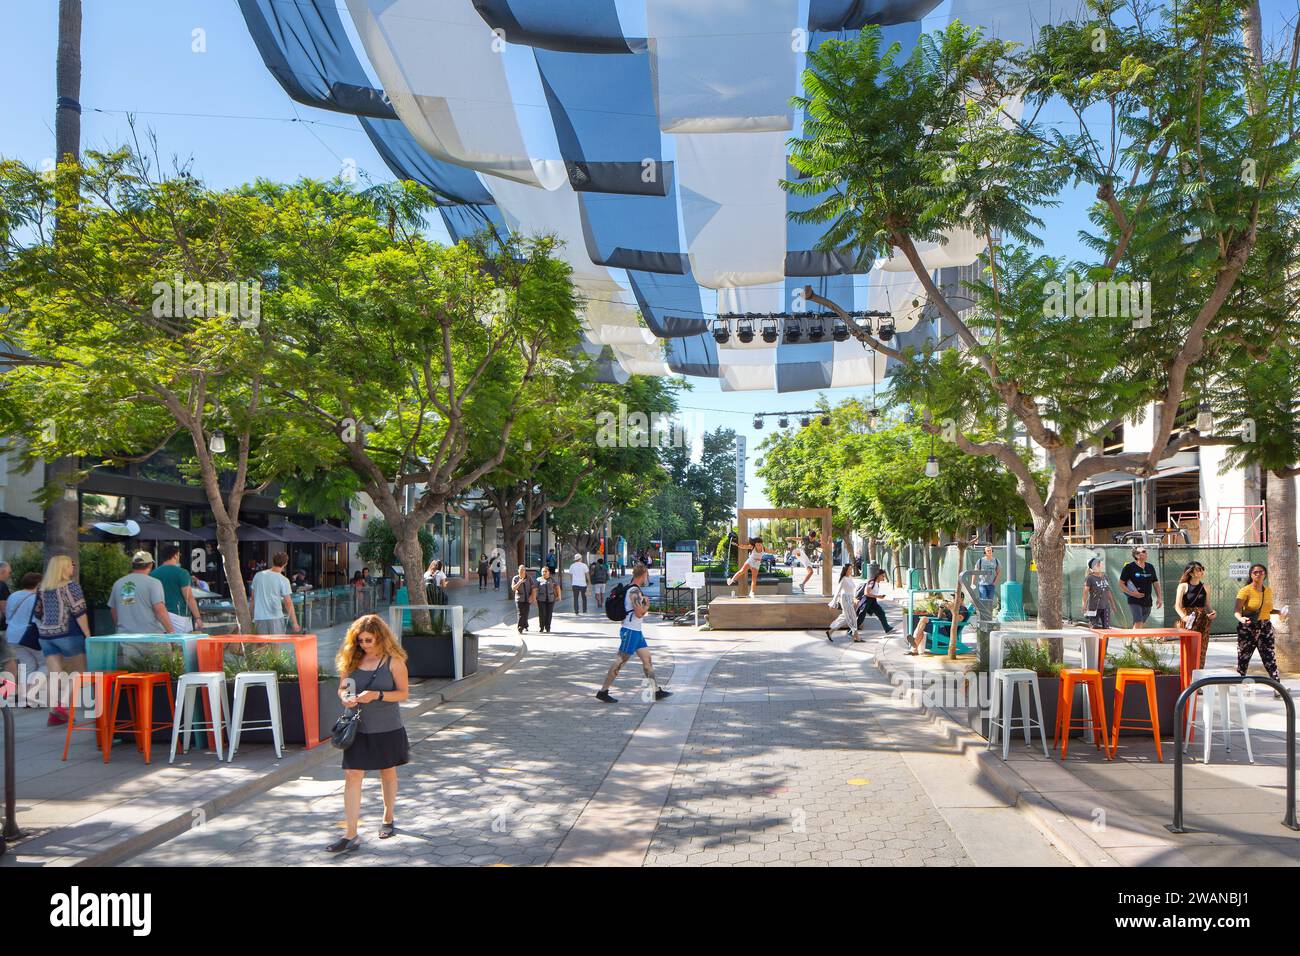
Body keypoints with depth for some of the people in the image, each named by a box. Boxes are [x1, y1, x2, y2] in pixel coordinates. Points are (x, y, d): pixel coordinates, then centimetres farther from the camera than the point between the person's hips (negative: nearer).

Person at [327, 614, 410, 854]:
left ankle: (388, 819, 36)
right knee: (352, 776, -5)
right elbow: (342, 688, 8)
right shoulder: (352, 659, 1)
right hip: (358, 728, 2)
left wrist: (377, 695, -23)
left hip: (387, 728, -2)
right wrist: (345, 697, -15)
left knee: (388, 772, 15)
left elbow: (404, 693, -9)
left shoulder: (394, 661, -9)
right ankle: (351, 835, 1)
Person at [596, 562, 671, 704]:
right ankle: (603, 691, 2)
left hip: (636, 631, 10)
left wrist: (644, 605, 13)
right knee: (620, 662, -4)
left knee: (647, 659, 10)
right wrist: (647, 605, -4)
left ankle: (657, 691, 14)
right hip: (630, 631, -10)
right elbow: (639, 613, -22)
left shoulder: (634, 590, 13)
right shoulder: (634, 591, -18)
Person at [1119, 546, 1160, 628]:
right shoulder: (1129, 567, -6)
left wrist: (1159, 598, 9)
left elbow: (1155, 583, 18)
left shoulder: (1150, 567, 12)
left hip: (1147, 602, 6)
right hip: (1135, 602, -6)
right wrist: (1131, 593, -17)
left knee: (1143, 625, 10)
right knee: (1138, 623, -17)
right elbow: (1121, 584, -5)